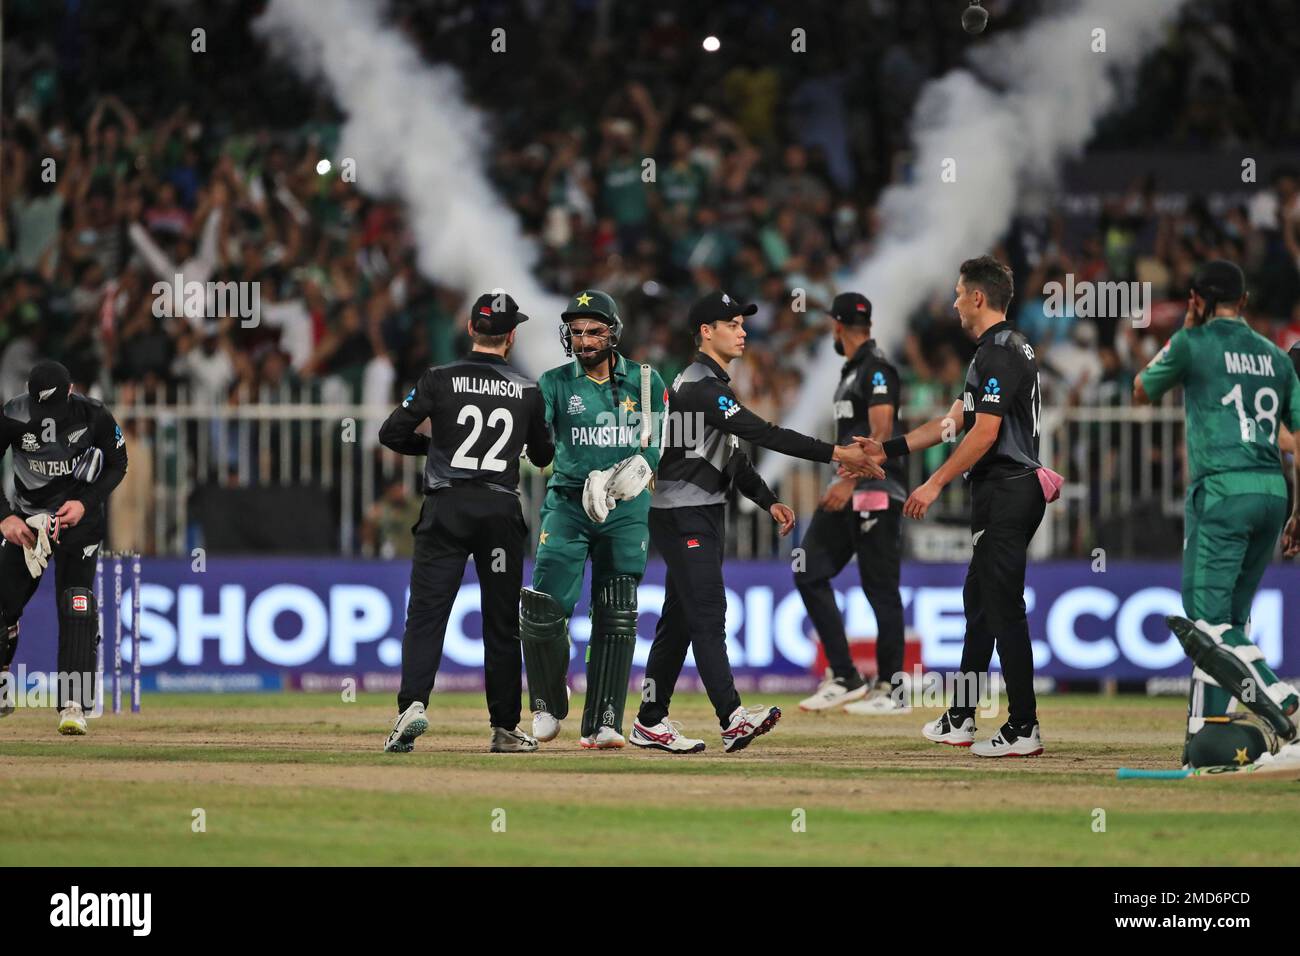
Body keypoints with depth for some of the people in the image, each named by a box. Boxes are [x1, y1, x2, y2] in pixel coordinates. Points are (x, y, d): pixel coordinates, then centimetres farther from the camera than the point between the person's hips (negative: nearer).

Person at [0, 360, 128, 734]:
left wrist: (85, 503, -17)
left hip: (80, 518, -2)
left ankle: (73, 705, -17)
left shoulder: (95, 416, -18)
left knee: (76, 606, -15)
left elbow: (117, 465, -3)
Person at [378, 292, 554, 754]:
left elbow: (392, 433, -4)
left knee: (426, 612, -3)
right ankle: (504, 729, 11)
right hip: (501, 511, 2)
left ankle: (413, 703, -23)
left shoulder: (440, 380, -3)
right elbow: (542, 456, 14)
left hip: (447, 508, -2)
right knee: (501, 621, 9)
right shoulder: (527, 391, 3)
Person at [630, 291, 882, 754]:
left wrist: (769, 501, 10)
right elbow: (762, 434, -26)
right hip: (683, 518, -10)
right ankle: (732, 718, -26)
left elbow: (734, 453, 21)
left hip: (706, 515, 10)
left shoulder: (713, 385, 17)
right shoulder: (699, 386, -18)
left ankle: (650, 722, 15)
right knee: (707, 612, -17)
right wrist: (833, 454, -28)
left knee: (680, 617, 11)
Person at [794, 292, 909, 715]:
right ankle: (844, 679, 5)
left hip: (875, 491, -10)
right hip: (849, 493, 10)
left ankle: (892, 690, -1)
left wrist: (849, 483, -25)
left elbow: (881, 435, -19)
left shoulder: (876, 369, -10)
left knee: (881, 589, -6)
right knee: (810, 573, 4)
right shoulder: (851, 371, 19)